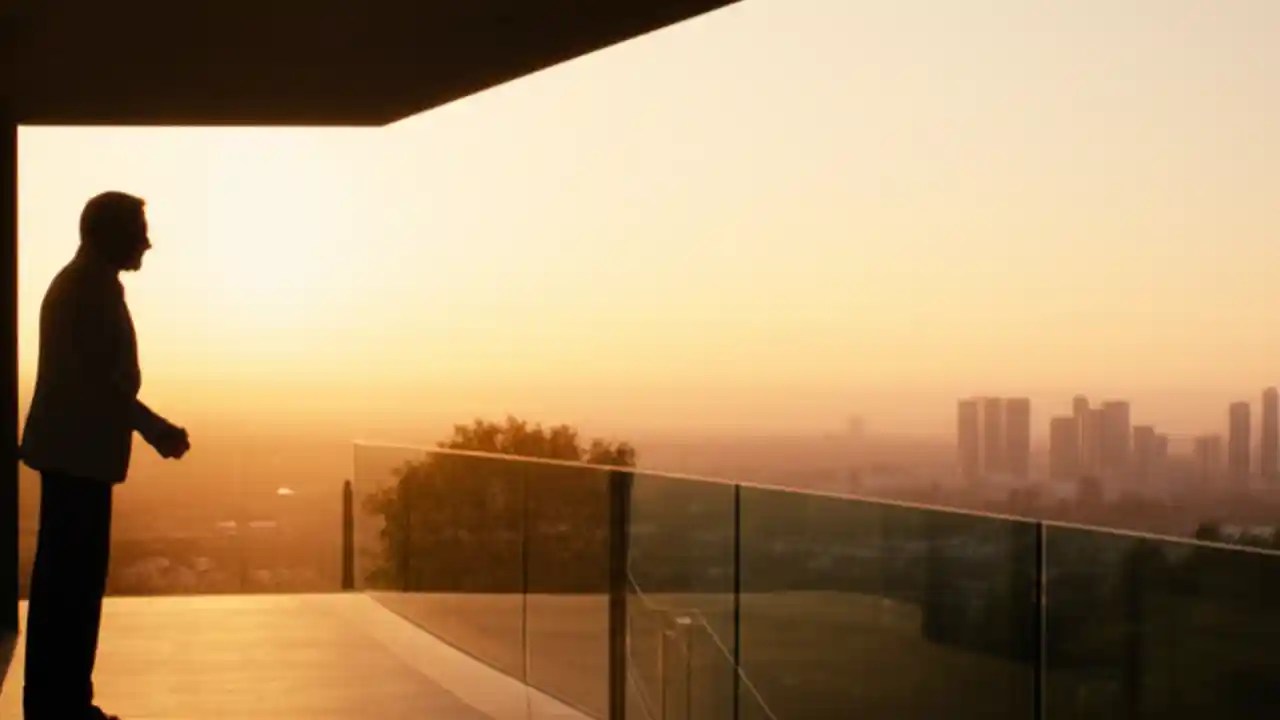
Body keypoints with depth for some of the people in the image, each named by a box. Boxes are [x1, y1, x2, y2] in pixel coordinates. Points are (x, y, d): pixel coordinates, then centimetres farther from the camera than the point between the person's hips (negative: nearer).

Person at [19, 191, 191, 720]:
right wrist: (158, 431, -12)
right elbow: (100, 382, -20)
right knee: (72, 581, -7)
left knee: (67, 579, 12)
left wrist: (152, 429, 20)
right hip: (78, 453, -10)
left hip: (72, 450, 10)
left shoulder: (80, 283, 18)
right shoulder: (92, 288, -14)